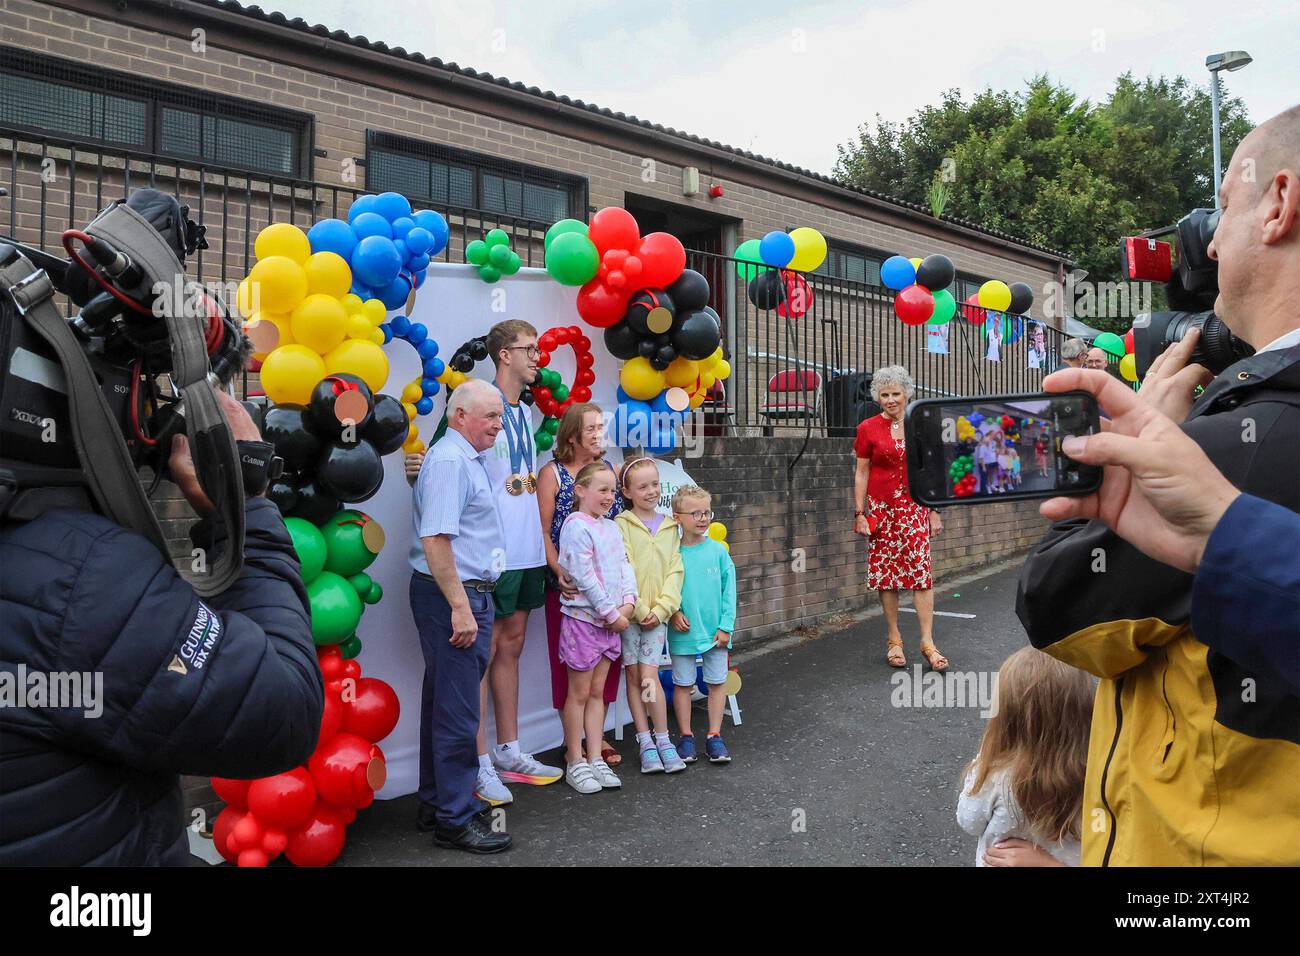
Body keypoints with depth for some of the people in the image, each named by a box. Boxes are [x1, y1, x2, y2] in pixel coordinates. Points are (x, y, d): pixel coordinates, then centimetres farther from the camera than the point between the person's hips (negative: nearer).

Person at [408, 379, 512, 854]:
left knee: (444, 703, 18)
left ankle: (437, 804, 30)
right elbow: (434, 538, -24)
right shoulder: (449, 460, -15)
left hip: (467, 592, 10)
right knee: (457, 711, -3)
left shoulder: (471, 459, 16)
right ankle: (456, 819, 8)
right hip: (452, 597, -10)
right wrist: (460, 607, -25)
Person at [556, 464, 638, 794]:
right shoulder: (576, 526, -15)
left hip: (611, 621, 7)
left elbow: (624, 566, 8)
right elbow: (585, 577, -20)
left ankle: (595, 759, 22)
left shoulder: (611, 527, 11)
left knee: (597, 692, 14)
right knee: (579, 694, 4)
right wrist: (612, 614, -16)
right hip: (583, 618, -7)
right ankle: (575, 763, 16)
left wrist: (628, 602, -8)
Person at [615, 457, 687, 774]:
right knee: (634, 677, 5)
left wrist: (661, 608, -8)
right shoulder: (622, 524, -4)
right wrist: (638, 608, -12)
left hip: (657, 614, 2)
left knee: (649, 677, -5)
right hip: (629, 613, -1)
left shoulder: (670, 526, 8)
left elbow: (674, 571, 3)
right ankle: (645, 742, 14)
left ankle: (662, 739, 6)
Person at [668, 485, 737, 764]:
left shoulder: (717, 550, -3)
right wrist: (673, 612, -13)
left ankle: (714, 736, 23)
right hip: (683, 632, -1)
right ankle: (685, 737, 24)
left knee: (717, 681, 9)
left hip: (715, 631, 1)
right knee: (682, 684, 9)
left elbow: (729, 590, -1)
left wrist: (726, 626, -5)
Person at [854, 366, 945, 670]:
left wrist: (935, 511, 7)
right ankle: (894, 640, 14)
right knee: (886, 572, 3)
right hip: (881, 508, -1)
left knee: (921, 570, -6)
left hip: (915, 507, 1)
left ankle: (927, 642, -2)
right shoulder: (868, 428, 1)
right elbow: (861, 474, 2)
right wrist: (860, 513, -3)